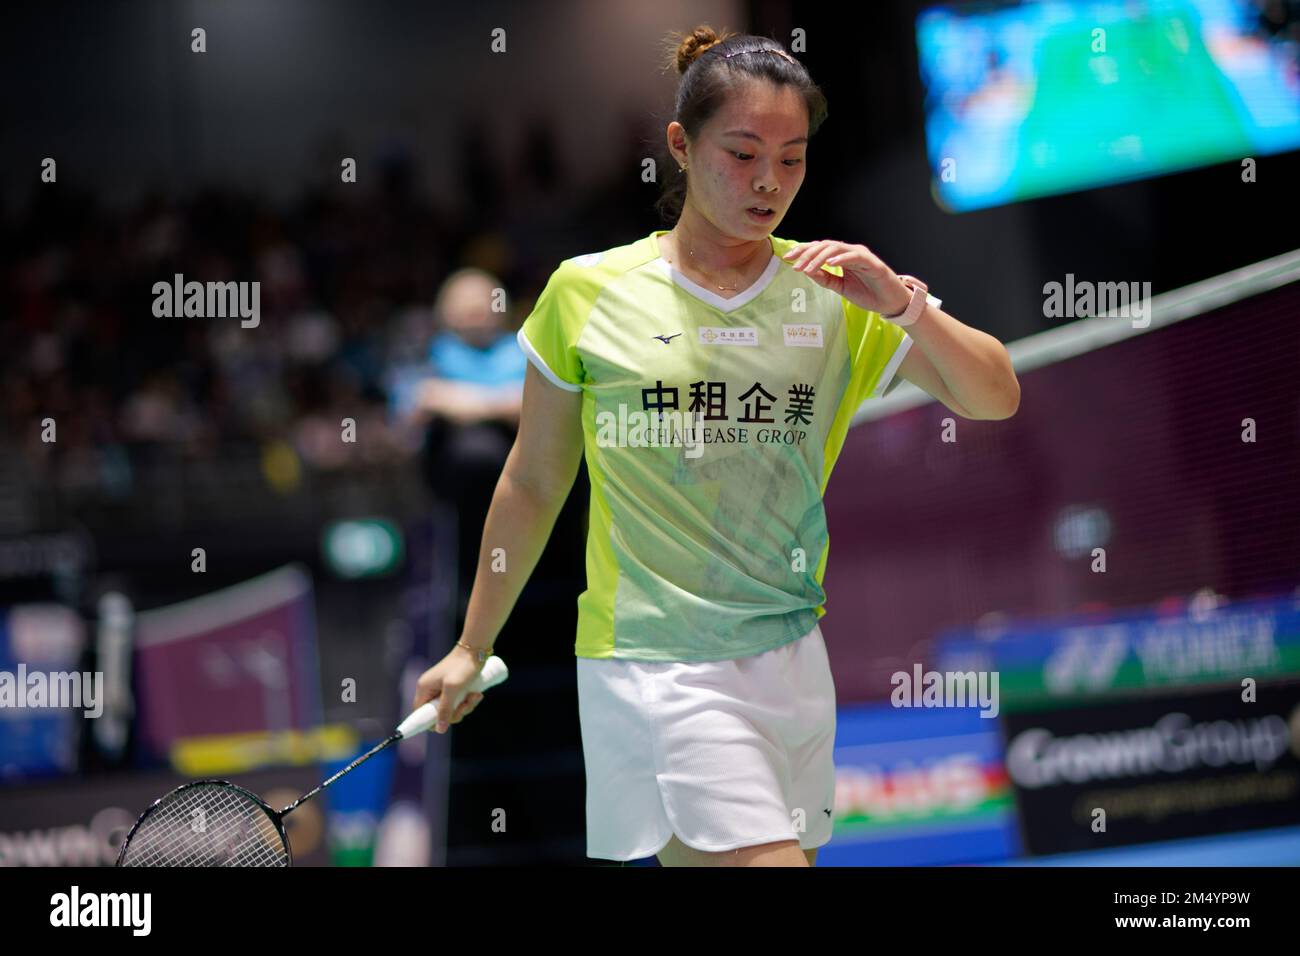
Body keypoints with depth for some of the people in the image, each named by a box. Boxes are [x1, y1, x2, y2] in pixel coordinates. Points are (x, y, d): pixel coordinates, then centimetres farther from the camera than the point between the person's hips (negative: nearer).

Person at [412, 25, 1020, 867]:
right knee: (762, 858, -20)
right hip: (656, 666, -4)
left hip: (793, 662, 4)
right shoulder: (588, 293, 1)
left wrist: (902, 302, -16)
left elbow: (996, 397, 1)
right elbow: (532, 487, 10)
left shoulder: (837, 294, 7)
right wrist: (473, 649, 16)